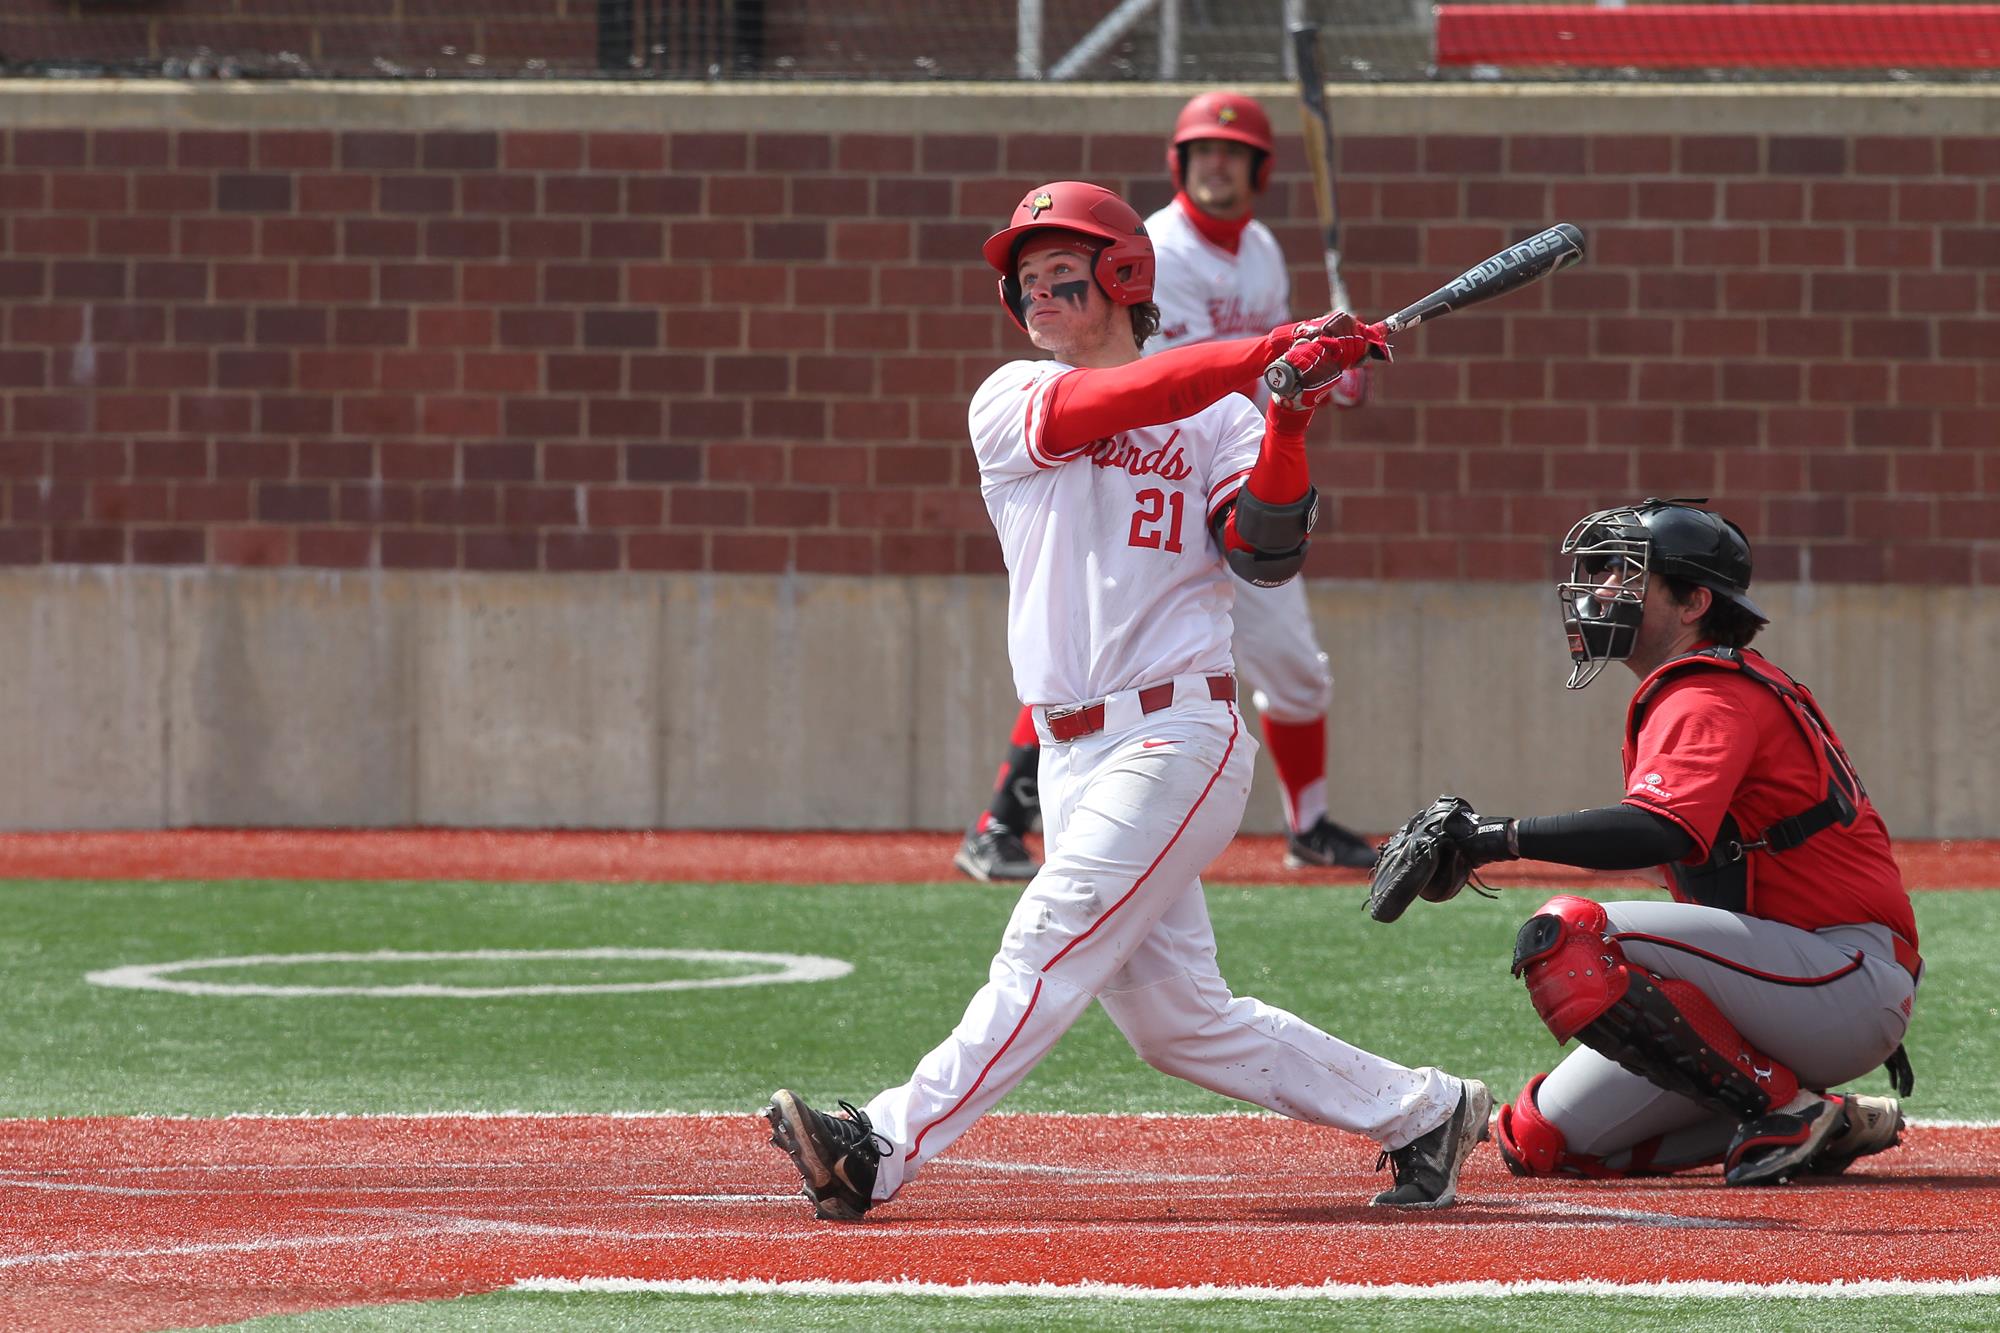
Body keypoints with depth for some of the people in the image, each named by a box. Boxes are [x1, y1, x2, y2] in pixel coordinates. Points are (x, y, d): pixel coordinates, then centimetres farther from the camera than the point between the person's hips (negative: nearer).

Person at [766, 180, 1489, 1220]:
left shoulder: (1216, 419, 5)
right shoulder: (1009, 403, 9)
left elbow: (1267, 555, -8)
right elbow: (1101, 406, -11)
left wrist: (1287, 422, -22)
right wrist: (1270, 351, -20)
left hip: (1179, 736, -5)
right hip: (1073, 756, 5)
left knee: (1047, 952, -17)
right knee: (1173, 1016, 6)